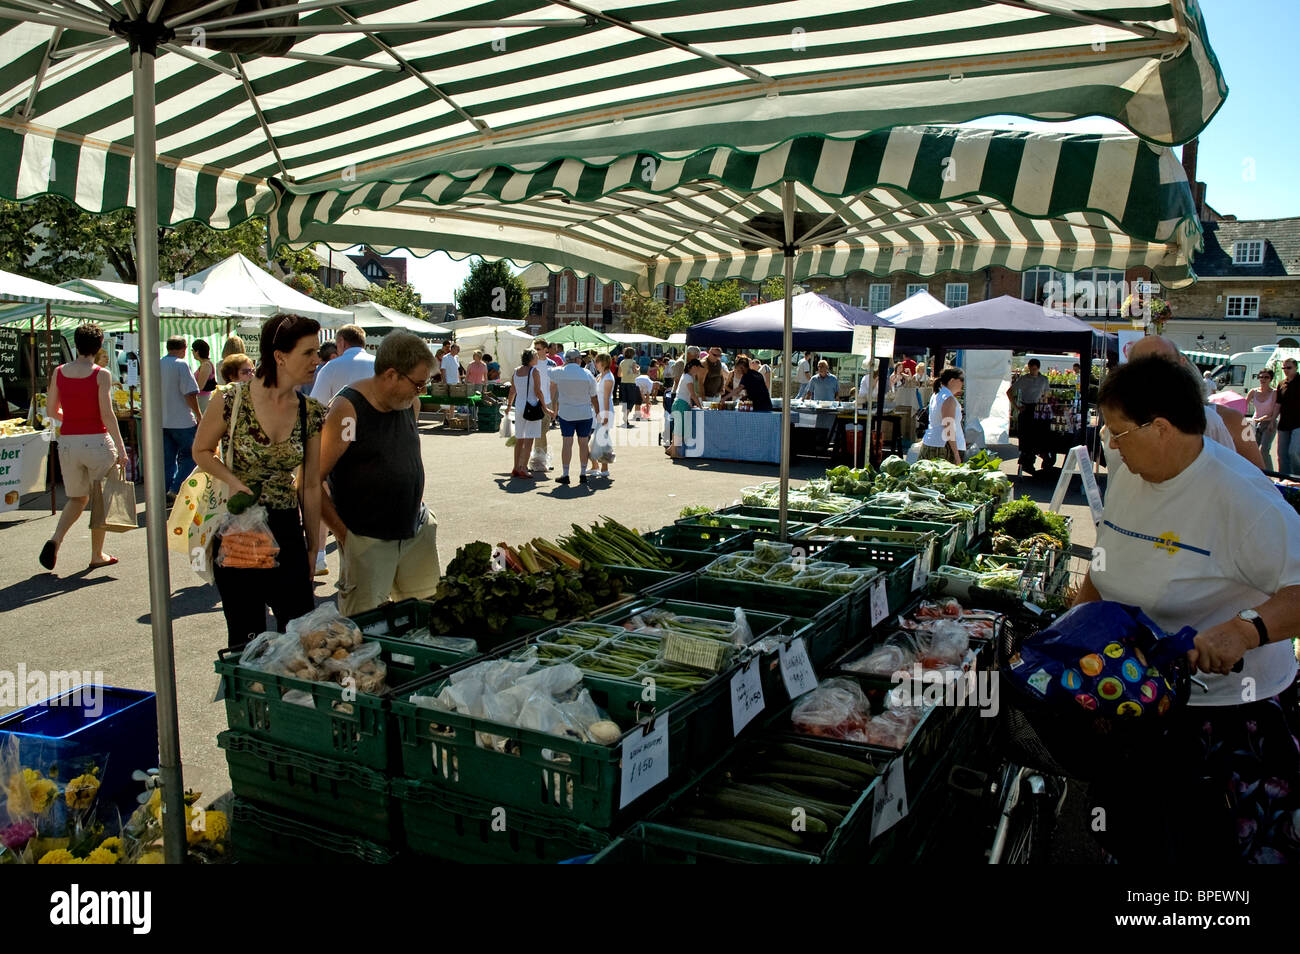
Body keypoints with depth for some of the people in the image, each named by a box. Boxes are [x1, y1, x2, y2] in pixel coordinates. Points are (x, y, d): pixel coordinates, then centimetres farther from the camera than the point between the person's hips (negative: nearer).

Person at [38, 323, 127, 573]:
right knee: (100, 499, 10)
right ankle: (97, 555, 15)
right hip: (97, 441, -4)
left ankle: (55, 540, -3)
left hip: (68, 442, 4)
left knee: (77, 498, 20)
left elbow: (51, 410, 10)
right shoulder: (101, 374, -9)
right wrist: (120, 447, -9)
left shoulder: (59, 372, 4)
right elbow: (107, 414, -13)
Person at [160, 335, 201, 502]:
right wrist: (198, 415, -7)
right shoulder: (181, 365, -10)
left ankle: (165, 495, 10)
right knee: (188, 457, 5)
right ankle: (175, 491, -4)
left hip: (161, 421, 6)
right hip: (182, 421, -6)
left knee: (167, 459, 11)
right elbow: (190, 394, -16)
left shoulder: (156, 365, 9)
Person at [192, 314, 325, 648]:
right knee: (247, 639, 7)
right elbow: (202, 451, 6)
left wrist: (313, 546, 9)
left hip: (287, 532, 3)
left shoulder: (313, 413, 0)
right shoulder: (232, 401, -10)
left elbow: (311, 485, 6)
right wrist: (234, 481, -13)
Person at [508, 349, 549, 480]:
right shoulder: (534, 371, -8)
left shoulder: (516, 372, 8)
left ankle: (516, 469, 16)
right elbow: (538, 391, -12)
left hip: (519, 406, 6)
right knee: (529, 440, -4)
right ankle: (523, 469, -9)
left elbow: (512, 392, 12)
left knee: (519, 439, 13)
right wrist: (545, 408, -6)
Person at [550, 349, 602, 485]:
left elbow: (552, 386, 17)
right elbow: (594, 397, 4)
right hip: (585, 414, 1)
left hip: (566, 413, -1)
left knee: (567, 442, 0)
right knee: (583, 443, 6)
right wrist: (598, 413, 15)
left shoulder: (558, 372, -4)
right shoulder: (587, 375, -2)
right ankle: (583, 474, 10)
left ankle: (565, 475, 0)